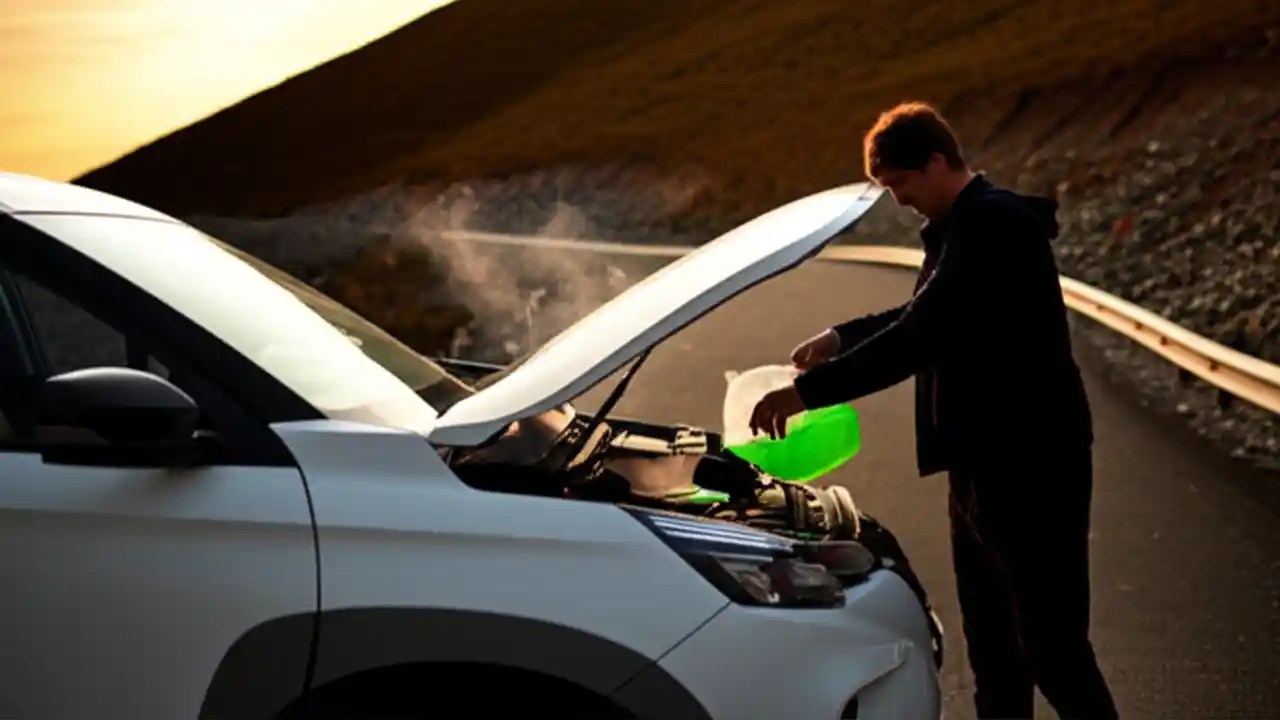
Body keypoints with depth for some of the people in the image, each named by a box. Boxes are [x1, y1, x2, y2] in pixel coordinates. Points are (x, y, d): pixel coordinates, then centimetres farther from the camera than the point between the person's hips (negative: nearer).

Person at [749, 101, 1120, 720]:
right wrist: (841, 338, 12)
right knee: (993, 647, 17)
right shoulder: (964, 226, 12)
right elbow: (928, 318, 26)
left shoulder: (997, 227, -20)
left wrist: (809, 391, -24)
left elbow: (922, 337, -27)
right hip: (984, 465, 10)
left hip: (1032, 468, -10)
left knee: (1051, 646, -2)